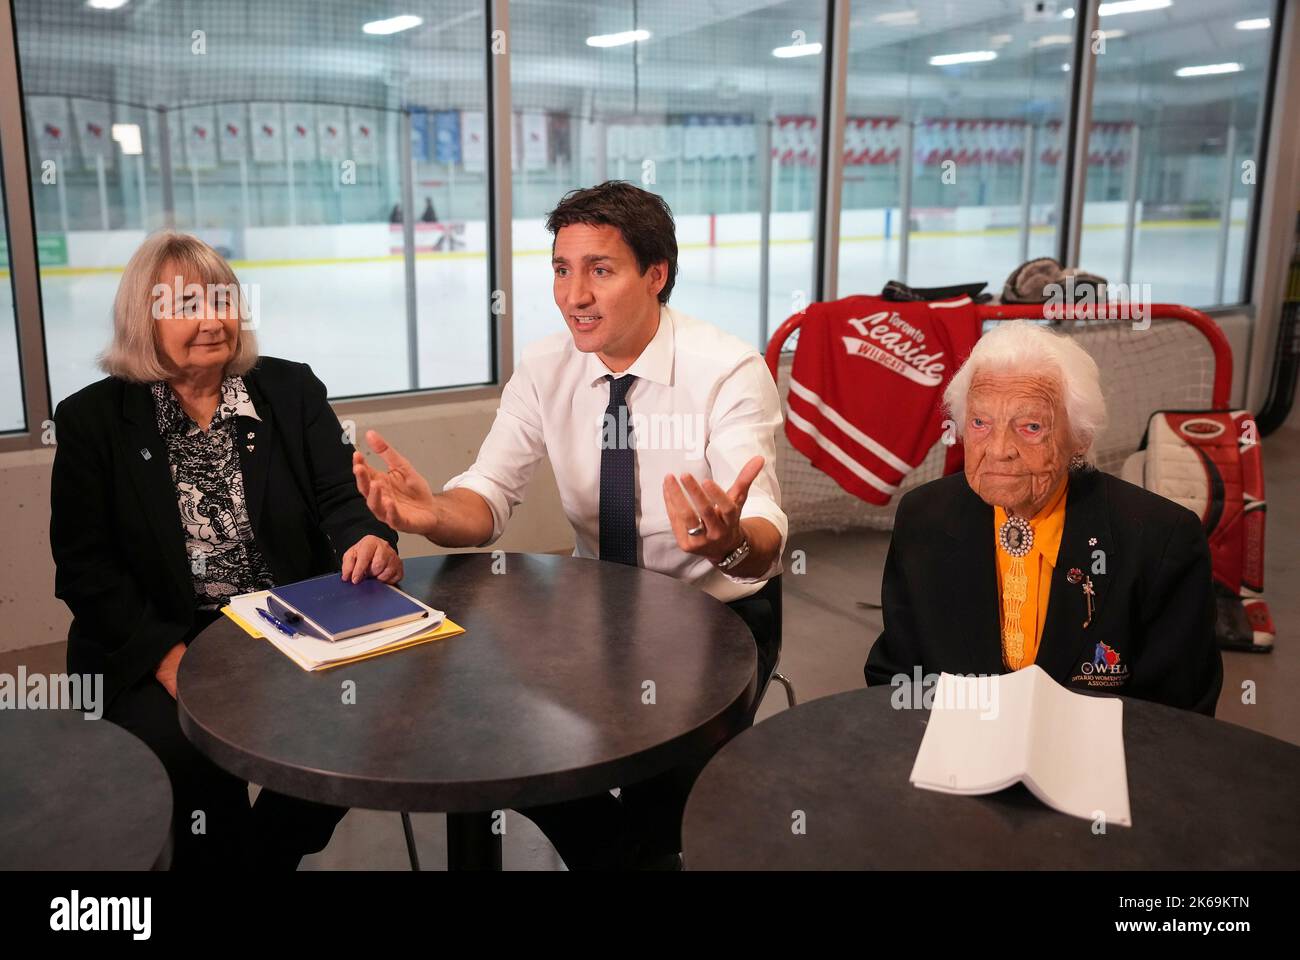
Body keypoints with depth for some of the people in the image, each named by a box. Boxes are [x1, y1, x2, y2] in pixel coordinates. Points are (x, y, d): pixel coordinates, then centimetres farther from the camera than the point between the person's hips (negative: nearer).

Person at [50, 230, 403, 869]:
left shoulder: (292, 390, 7)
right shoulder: (91, 419, 3)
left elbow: (340, 498, 0)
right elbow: (83, 565, -1)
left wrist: (369, 540, -26)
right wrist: (167, 654, -16)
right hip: (157, 648, -1)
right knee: (183, 753, -28)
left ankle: (263, 852, 4)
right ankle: (219, 855, 3)